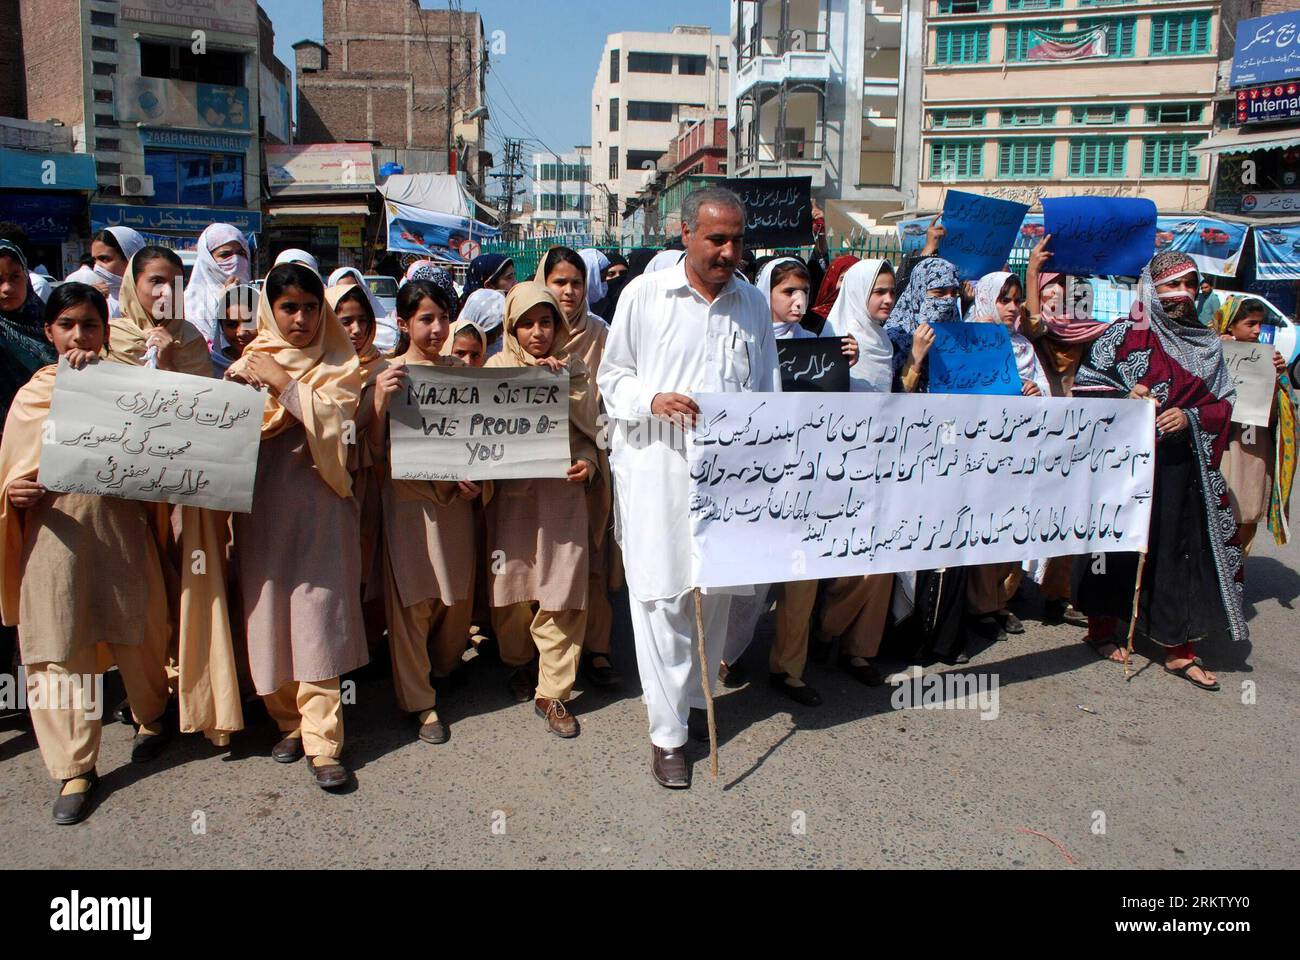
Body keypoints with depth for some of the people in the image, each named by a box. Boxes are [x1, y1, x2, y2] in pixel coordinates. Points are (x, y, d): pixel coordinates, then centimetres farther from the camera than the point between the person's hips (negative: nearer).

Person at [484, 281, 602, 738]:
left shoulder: (575, 369, 8)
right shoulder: (498, 368, 5)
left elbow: (587, 431, 8)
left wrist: (588, 464, -8)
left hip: (564, 491, 0)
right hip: (513, 491, 0)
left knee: (562, 595, -3)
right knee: (513, 586, 7)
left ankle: (553, 693, 8)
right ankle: (517, 661, 36)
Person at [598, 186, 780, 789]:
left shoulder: (753, 304, 13)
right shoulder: (644, 295, 2)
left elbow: (769, 391, 18)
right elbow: (612, 376, 6)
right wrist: (652, 400, -14)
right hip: (657, 468, -3)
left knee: (716, 591, 10)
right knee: (662, 594, -2)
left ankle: (696, 697, 32)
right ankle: (667, 733, 9)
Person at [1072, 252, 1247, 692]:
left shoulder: (1207, 344, 12)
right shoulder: (1124, 333, 1)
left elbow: (1223, 403, 12)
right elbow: (1083, 383, 0)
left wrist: (1190, 417, -7)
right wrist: (1125, 396, -15)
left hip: (1184, 465, 4)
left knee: (1185, 550, 2)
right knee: (1120, 546, 3)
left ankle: (1179, 650, 10)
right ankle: (1102, 627, 21)